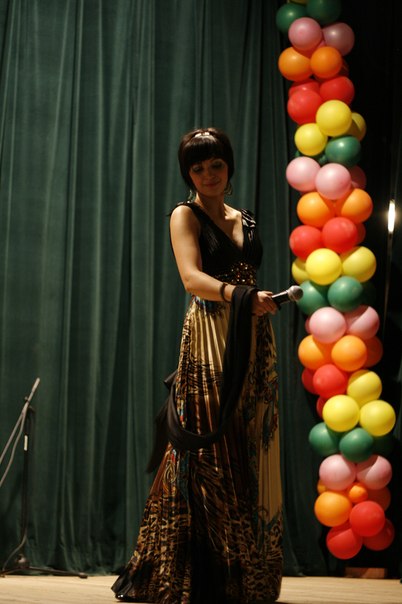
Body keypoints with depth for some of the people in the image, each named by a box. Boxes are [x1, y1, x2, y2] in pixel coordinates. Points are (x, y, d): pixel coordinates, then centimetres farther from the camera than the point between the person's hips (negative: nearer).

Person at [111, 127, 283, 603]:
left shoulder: (245, 220, 19)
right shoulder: (186, 215, 1)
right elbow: (192, 277, -15)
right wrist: (240, 295, -31)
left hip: (253, 341, 6)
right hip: (210, 340, -6)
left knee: (250, 458, 3)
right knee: (211, 455, -9)